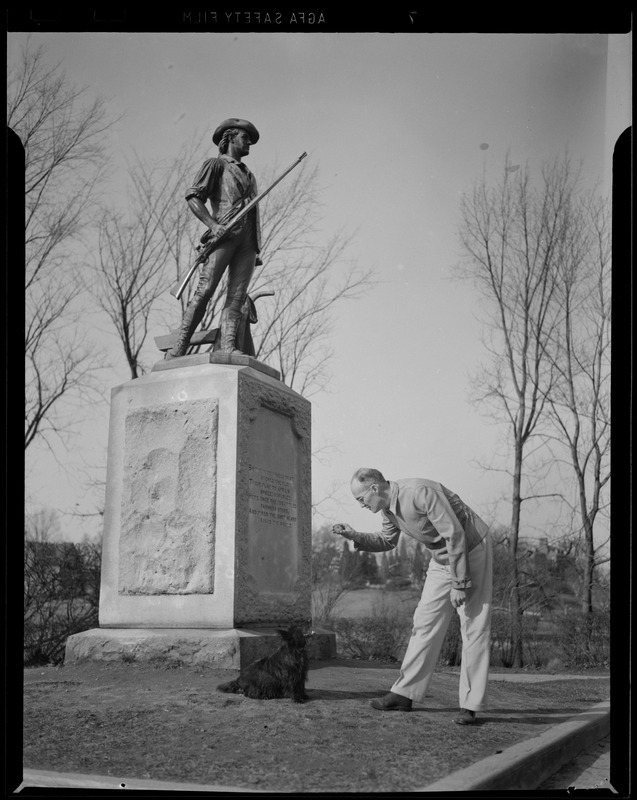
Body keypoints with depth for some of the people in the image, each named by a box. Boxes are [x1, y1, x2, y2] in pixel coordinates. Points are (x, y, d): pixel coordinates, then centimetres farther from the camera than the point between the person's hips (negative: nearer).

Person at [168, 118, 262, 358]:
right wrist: (212, 224, -16)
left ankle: (227, 347, -22)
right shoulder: (215, 165, 13)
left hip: (248, 239, 6)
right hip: (224, 235, -6)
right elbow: (193, 197, 0)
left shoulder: (249, 175, 34)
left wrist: (257, 251, 18)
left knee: (237, 296, -11)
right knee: (205, 290, -16)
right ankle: (178, 348, -17)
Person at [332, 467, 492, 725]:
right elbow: (387, 541, 16)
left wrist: (459, 583, -24)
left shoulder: (420, 492, -29)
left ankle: (470, 705, -4)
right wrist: (355, 536, -1)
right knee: (425, 622, 6)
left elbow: (455, 534, -28)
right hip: (442, 558, 8)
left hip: (472, 550, -8)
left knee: (474, 628, -6)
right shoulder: (388, 507, -1)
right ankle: (405, 694, 10)